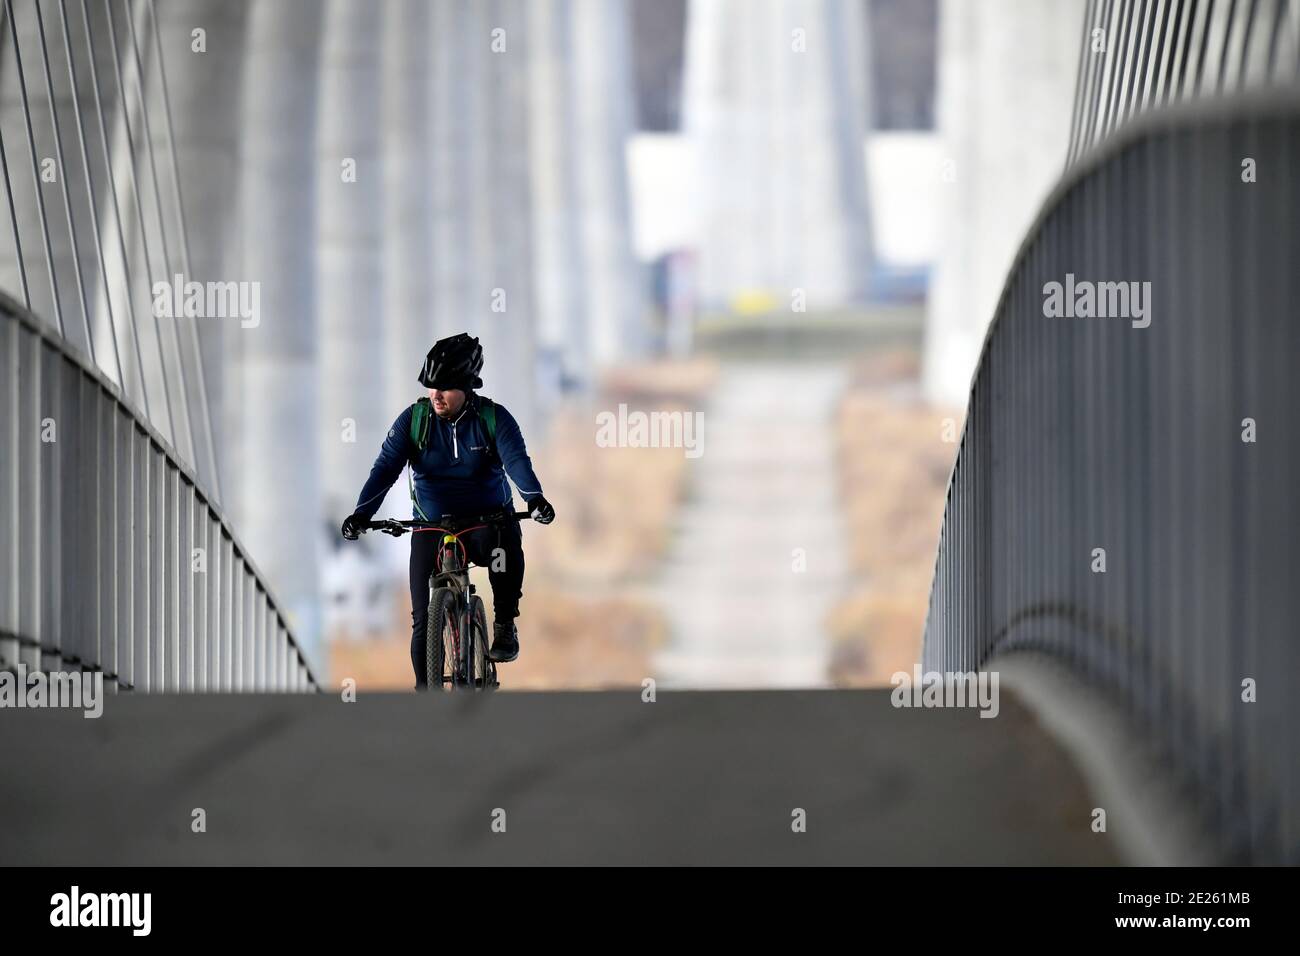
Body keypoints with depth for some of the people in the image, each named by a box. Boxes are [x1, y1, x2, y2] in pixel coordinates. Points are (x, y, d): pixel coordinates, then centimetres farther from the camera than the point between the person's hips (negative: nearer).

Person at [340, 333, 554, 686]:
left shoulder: (493, 418, -9)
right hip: (431, 528, 2)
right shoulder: (413, 419, -6)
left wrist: (535, 498, -43)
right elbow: (386, 467, -14)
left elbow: (516, 459, -23)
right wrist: (362, 512, -29)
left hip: (486, 520, -2)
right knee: (424, 618, -5)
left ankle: (505, 625, -16)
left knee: (506, 544, -37)